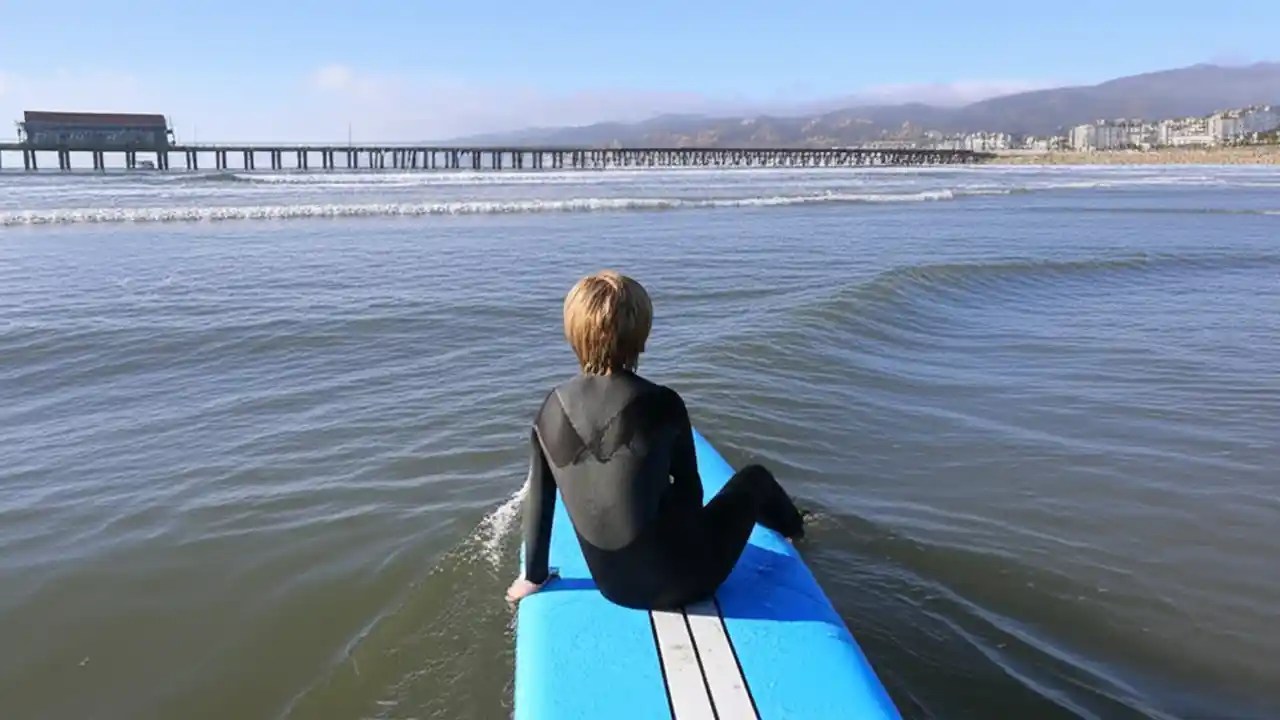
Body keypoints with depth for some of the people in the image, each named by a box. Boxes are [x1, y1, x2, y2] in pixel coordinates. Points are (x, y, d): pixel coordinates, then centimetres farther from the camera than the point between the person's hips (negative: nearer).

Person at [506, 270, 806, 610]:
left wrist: (533, 576, 16)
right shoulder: (662, 404, -20)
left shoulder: (553, 409, -9)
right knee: (754, 478, 21)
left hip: (613, 588, 5)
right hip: (678, 582, -4)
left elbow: (538, 500, 1)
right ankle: (794, 526, 54)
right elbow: (689, 491, -5)